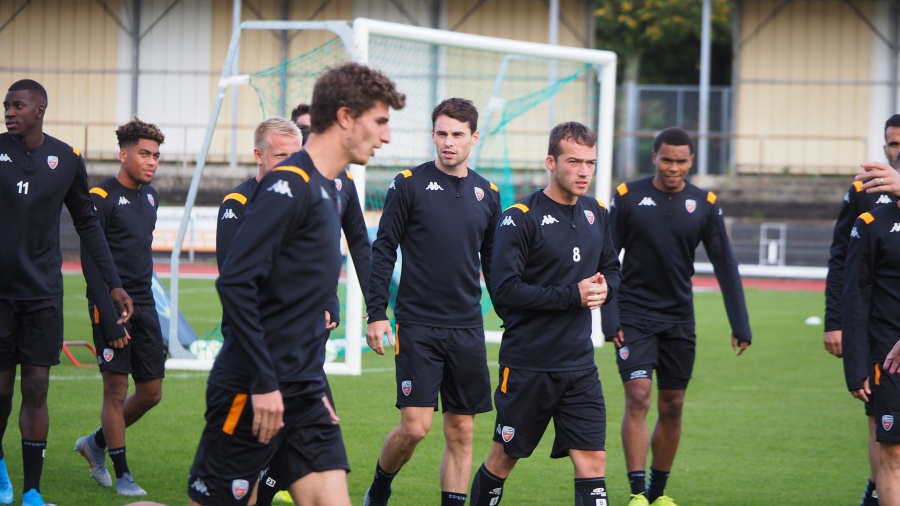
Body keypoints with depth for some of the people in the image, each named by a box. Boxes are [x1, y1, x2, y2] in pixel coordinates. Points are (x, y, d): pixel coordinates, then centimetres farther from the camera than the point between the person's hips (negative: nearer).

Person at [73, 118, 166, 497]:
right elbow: (90, 262, -13)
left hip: (144, 305, 7)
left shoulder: (149, 196, 13)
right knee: (116, 390, -3)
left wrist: (142, 303, 16)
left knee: (151, 392, 8)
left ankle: (96, 444, 28)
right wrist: (110, 319, -18)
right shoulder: (101, 198, -10)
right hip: (113, 304, -7)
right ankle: (122, 474, 8)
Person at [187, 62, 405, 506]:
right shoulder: (289, 185, -14)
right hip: (252, 391, -9)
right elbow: (235, 282, -21)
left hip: (304, 392, 9)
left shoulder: (325, 189, 15)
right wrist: (264, 384, -23)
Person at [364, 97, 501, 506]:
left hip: (467, 330, 4)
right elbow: (382, 252, -2)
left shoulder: (487, 194, 10)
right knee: (414, 426, -9)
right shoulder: (409, 185, -2)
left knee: (461, 432, 4)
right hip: (417, 326, -4)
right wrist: (376, 314, -9)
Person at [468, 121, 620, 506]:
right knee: (503, 458, 9)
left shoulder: (597, 215, 9)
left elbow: (611, 269, 23)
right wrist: (573, 296, -19)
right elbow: (505, 289, -18)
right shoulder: (521, 218, -11)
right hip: (527, 365, -5)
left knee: (593, 463, -4)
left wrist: (604, 288, -1)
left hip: (579, 365, 5)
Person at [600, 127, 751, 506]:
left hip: (679, 318, 3)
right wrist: (609, 318, -8)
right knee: (638, 398, -15)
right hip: (635, 315, -3)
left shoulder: (704, 204, 1)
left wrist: (740, 325, -1)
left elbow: (725, 265, 3)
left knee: (672, 408, 7)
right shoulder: (629, 196, -5)